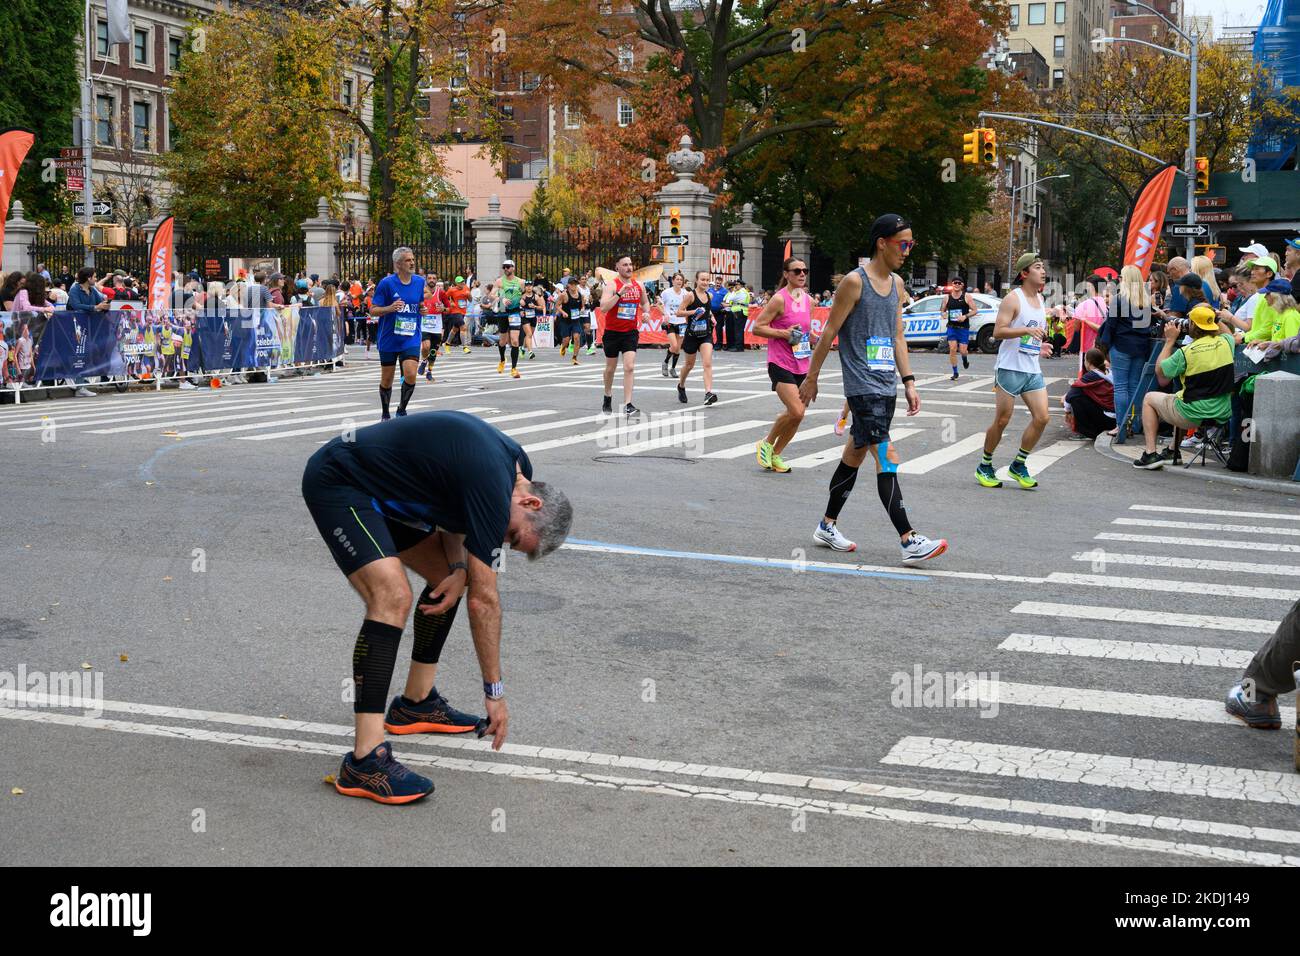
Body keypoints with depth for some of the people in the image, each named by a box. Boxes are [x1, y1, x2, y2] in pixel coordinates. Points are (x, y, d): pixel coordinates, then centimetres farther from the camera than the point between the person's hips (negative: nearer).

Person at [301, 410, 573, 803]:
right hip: (336, 483, -11)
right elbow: (484, 598, -22)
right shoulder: (492, 483, -27)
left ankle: (416, 702, 25)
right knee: (393, 596, -25)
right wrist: (495, 692, -14)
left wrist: (458, 568, -6)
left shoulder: (513, 461, 1)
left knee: (445, 576, 14)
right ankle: (365, 762, -26)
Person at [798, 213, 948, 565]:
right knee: (887, 458, -14)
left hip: (885, 386, 8)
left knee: (854, 456, 14)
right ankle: (909, 542, -17)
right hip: (862, 386, -8)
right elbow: (829, 332, -7)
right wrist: (811, 378, -4)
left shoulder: (896, 283, 13)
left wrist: (908, 381, 13)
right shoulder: (854, 282, -11)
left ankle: (827, 527, 26)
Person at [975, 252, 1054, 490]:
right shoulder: (1013, 299, -9)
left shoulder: (1040, 299, 15)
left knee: (1041, 418, -3)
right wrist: (1027, 330, -26)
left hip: (1033, 370, 7)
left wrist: (1040, 344, 16)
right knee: (1002, 421, -2)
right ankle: (984, 466, 14)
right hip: (1010, 368, -7)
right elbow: (998, 331, -18)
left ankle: (1018, 465, 10)